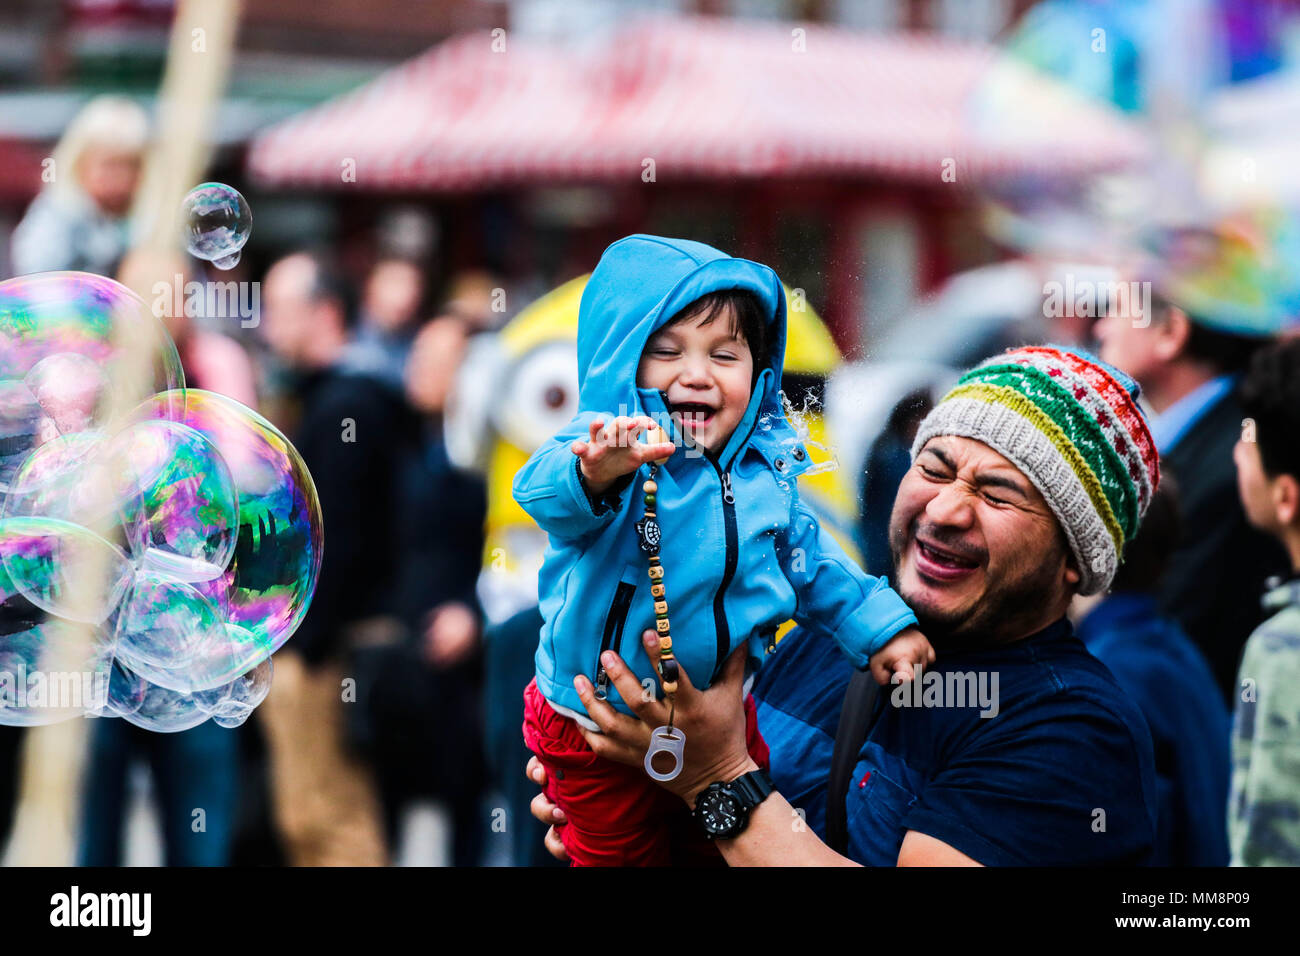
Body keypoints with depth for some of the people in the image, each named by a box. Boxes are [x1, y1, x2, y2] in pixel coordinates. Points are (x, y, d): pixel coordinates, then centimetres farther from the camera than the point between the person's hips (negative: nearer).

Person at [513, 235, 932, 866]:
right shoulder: (608, 451, -24)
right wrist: (595, 475, -68)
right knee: (622, 854, 16)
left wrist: (879, 624, 7)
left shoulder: (766, 468, -5)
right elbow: (543, 493, -46)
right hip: (601, 727, -4)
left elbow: (806, 558, 11)